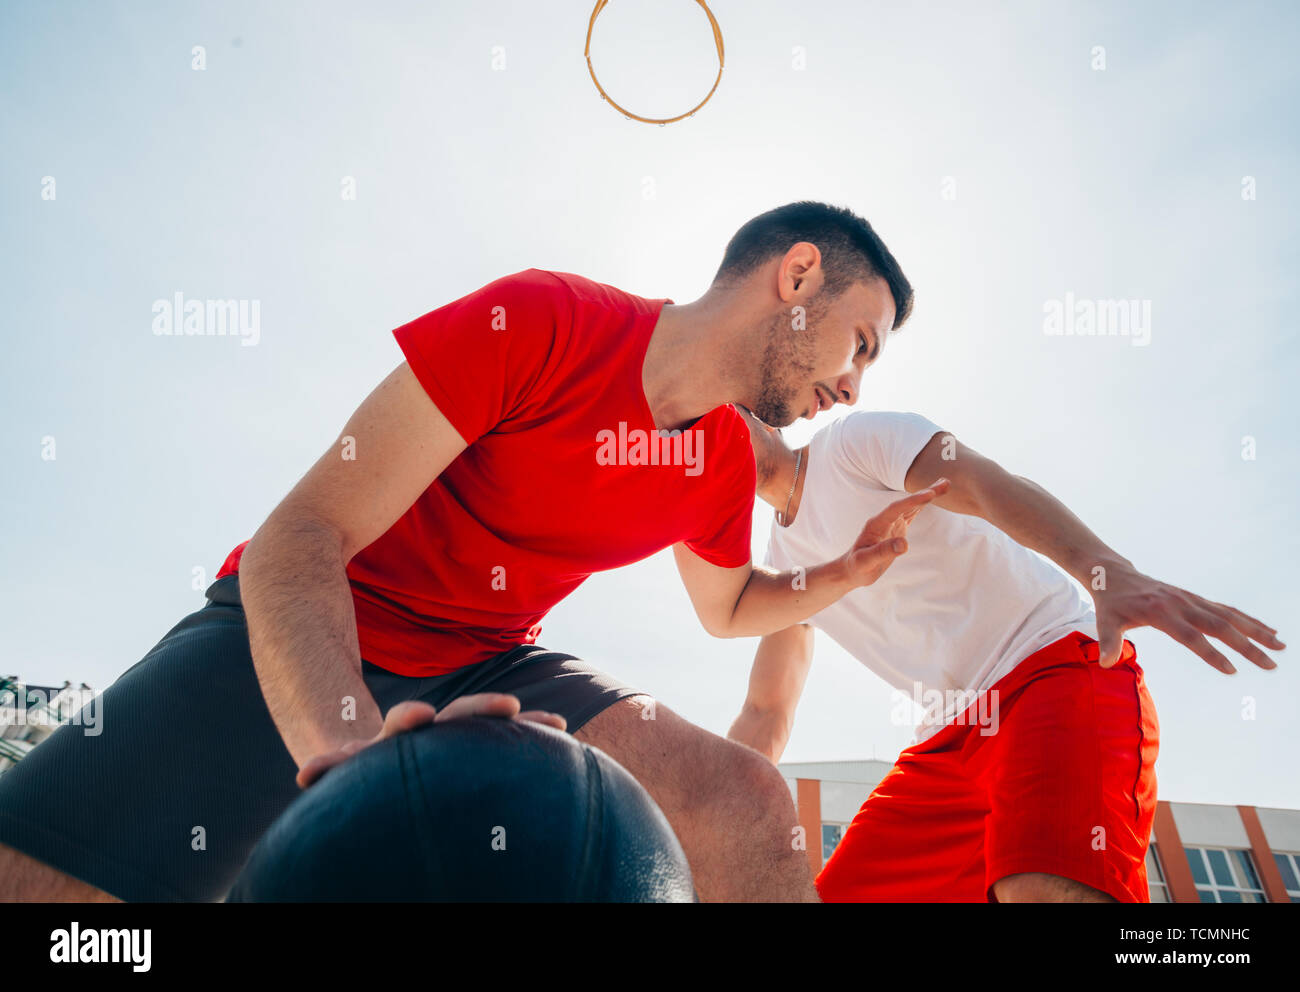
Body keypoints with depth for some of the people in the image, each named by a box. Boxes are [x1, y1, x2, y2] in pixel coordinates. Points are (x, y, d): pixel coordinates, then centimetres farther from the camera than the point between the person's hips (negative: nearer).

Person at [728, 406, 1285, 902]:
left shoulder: (855, 439, 0)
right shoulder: (783, 561, 20)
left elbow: (987, 486, -18)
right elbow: (764, 718, 20)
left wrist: (1109, 573, -37)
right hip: (952, 738, 8)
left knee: (1046, 888, -36)